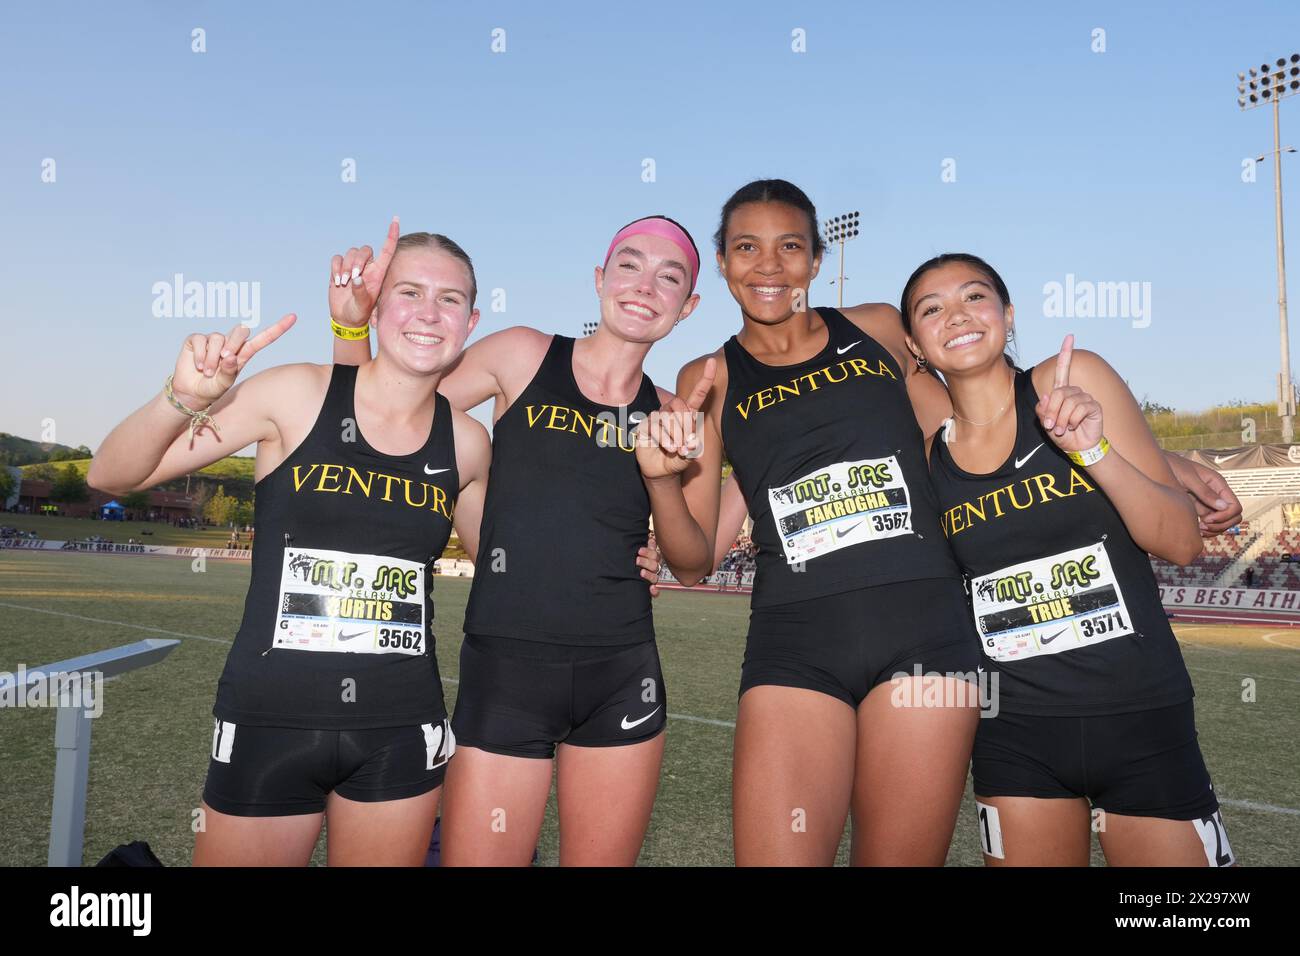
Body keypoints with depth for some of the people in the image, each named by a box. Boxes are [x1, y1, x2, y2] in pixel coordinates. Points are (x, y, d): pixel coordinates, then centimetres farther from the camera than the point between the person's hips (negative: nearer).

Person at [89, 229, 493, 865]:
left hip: (402, 733, 3)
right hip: (271, 720, -2)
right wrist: (185, 399, -22)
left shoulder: (466, 442, 1)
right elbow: (111, 477, -4)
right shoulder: (299, 395, -7)